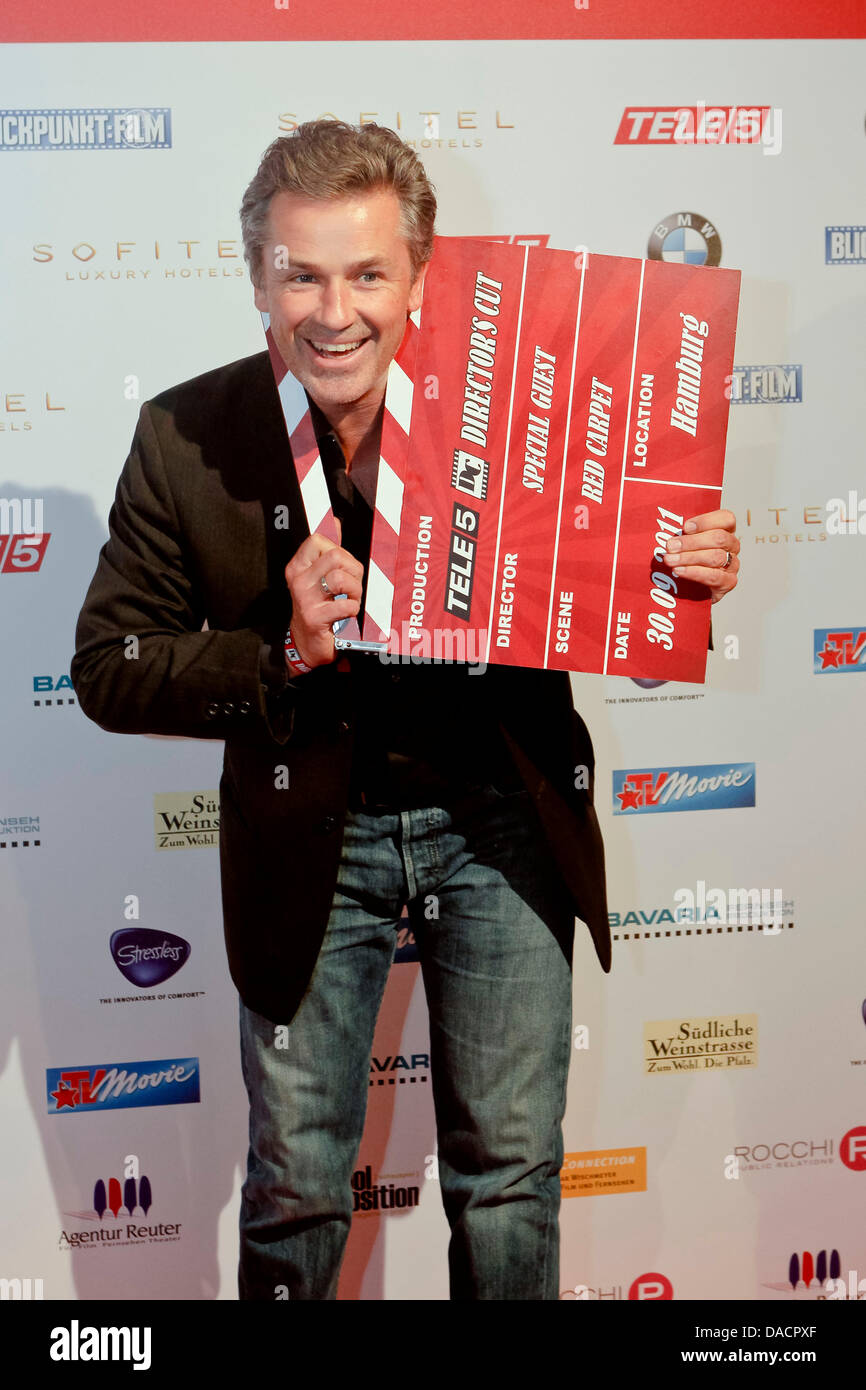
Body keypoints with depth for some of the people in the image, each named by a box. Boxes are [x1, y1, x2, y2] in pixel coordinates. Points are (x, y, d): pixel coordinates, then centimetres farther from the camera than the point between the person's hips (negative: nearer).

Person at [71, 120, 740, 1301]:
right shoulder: (186, 439, -11)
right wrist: (281, 654, -24)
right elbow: (108, 671, -8)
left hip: (503, 818, 1)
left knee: (512, 1178, 16)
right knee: (297, 1189, 16)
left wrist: (687, 577, -19)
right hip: (312, 838, 0)